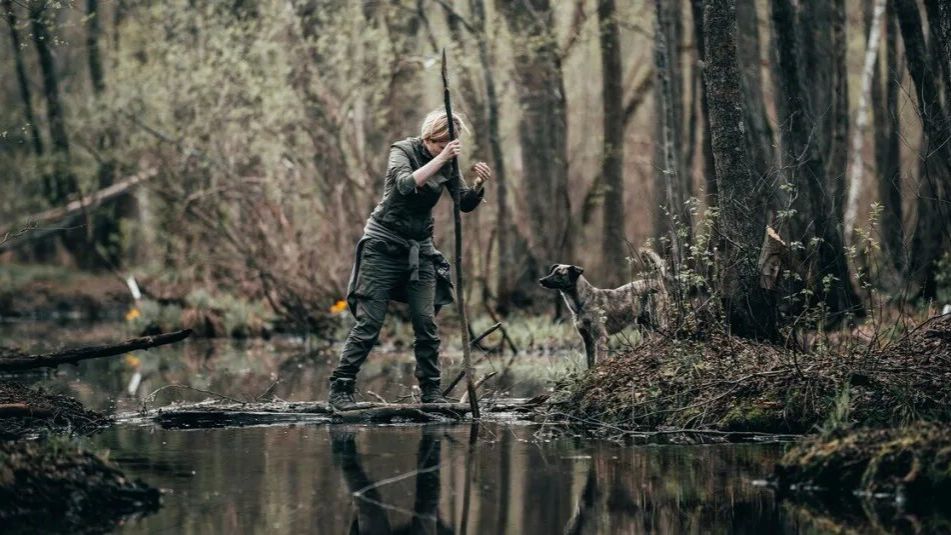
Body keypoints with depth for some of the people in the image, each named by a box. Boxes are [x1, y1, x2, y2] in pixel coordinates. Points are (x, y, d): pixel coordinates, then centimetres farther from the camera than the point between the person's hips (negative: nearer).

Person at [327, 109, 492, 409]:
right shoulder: (402, 151, -10)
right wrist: (440, 159, -33)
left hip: (420, 249, 5)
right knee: (369, 323, -9)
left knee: (426, 323, -2)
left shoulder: (447, 162, 5)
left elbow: (465, 204, 2)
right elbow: (407, 185, -29)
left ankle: (431, 391, 6)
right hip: (385, 246, -5)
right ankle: (340, 388, -5)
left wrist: (478, 184, -17)